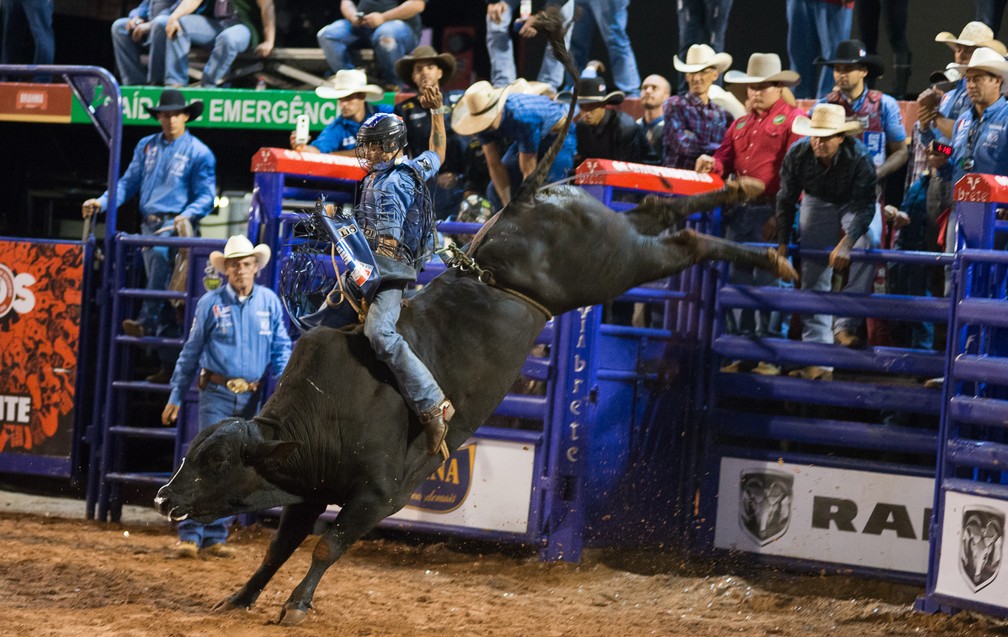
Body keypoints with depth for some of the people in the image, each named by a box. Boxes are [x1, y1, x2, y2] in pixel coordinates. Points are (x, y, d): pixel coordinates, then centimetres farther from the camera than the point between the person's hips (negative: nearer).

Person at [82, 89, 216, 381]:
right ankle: (168, 362, 6)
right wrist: (102, 201, 3)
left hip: (174, 224, -5)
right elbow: (129, 182, 19)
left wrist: (187, 216, -18)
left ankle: (147, 321, -44)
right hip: (149, 224, 5)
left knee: (160, 256, -36)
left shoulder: (199, 153, 3)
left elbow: (205, 196, 0)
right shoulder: (147, 146, 19)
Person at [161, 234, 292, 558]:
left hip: (251, 398, 3)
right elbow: (191, 352, 5)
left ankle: (215, 537, 14)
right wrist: (175, 397, 4)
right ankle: (189, 535, -10)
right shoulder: (210, 303, -1)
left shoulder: (269, 302, 5)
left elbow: (281, 350, 7)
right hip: (216, 394, -3)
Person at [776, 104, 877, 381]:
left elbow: (864, 206, -32)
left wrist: (846, 243, -45)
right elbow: (786, 200, -7)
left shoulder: (859, 158, -31)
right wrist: (782, 244, -10)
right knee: (814, 281, -5)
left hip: (853, 205, -1)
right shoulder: (797, 155, -21)